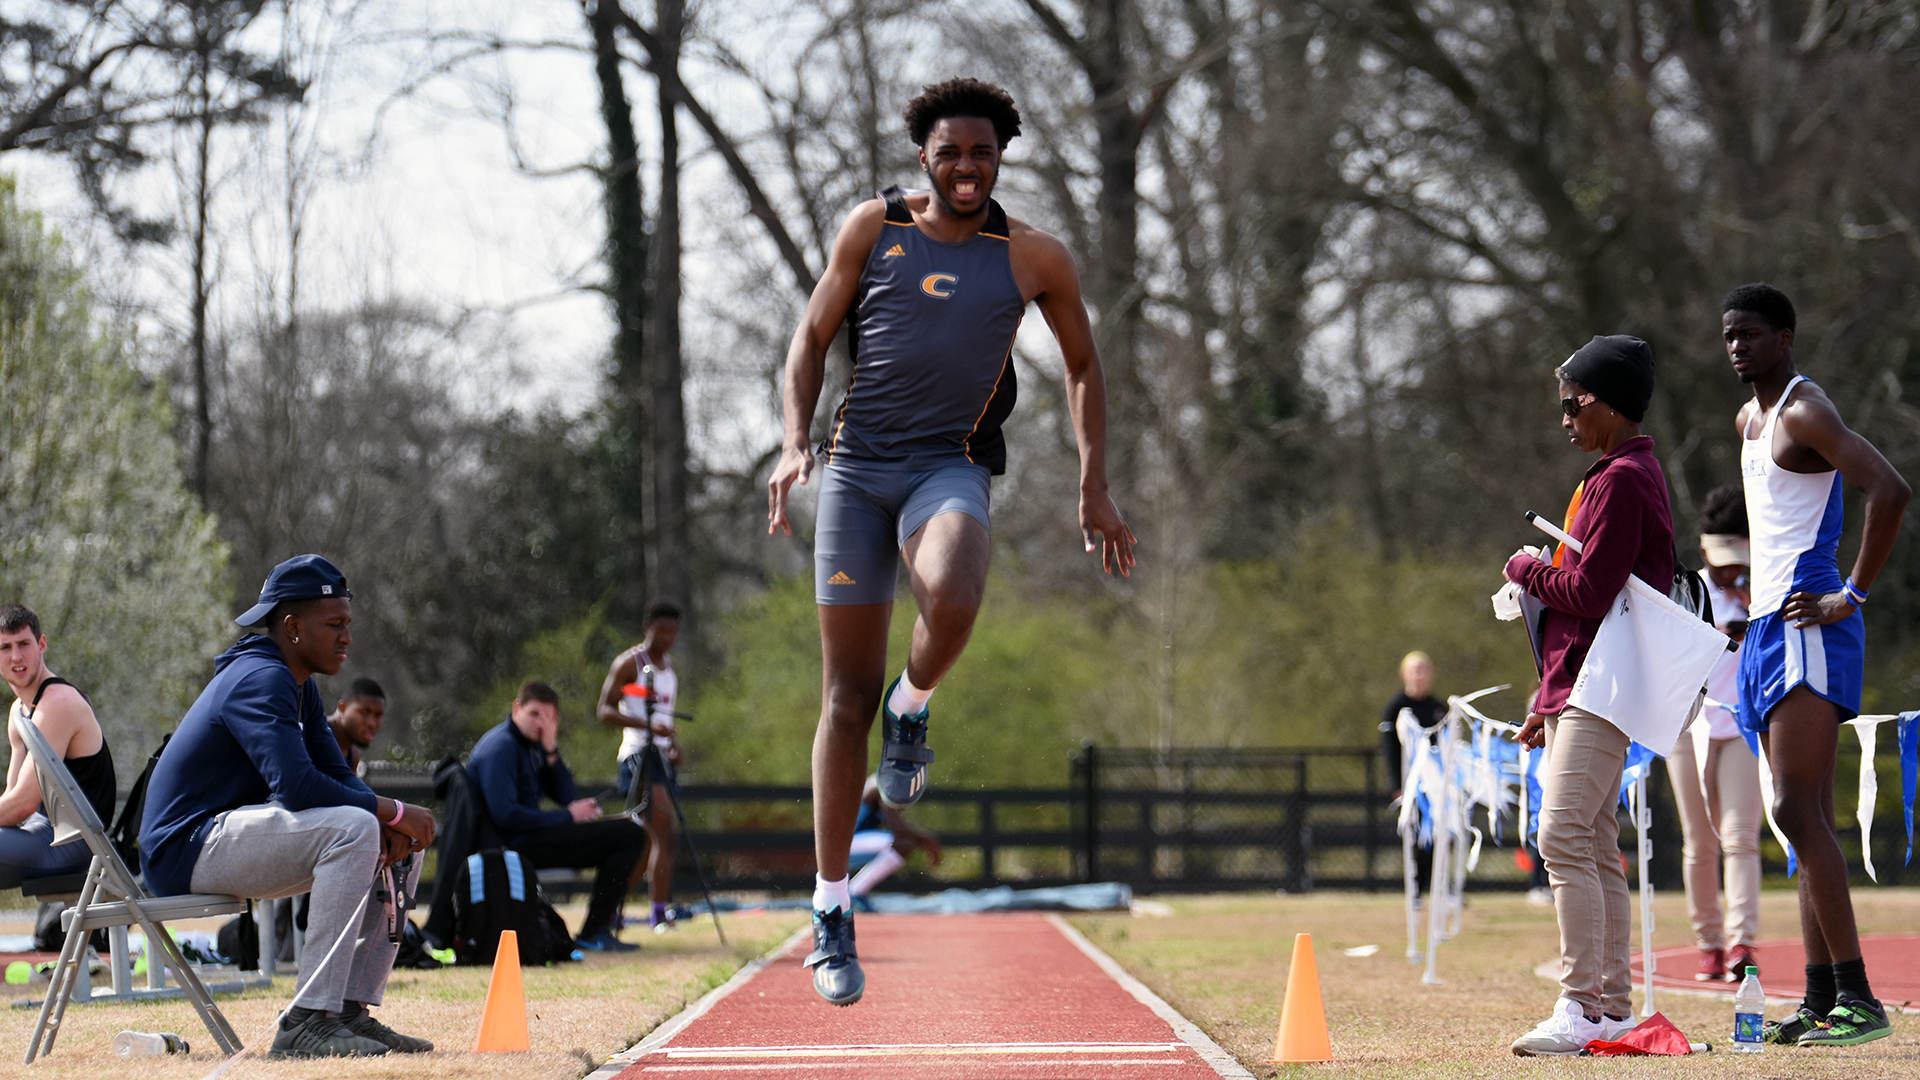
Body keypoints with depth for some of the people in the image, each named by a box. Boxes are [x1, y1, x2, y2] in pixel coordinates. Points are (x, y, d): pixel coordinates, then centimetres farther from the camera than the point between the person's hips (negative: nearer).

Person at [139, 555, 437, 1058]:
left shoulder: (301, 686, 15)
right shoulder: (261, 679, -18)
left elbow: (336, 776, 15)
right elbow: (296, 785, -30)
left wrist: (387, 827, -6)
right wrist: (390, 812, -21)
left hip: (235, 837, 10)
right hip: (186, 851, -10)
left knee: (401, 842, 7)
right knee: (351, 828, -29)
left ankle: (350, 1011, 1)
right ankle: (307, 1022, -31)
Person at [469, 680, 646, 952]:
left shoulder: (531, 744, 16)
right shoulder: (500, 747, -14)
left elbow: (564, 796, 9)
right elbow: (505, 815, -24)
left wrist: (551, 751, -6)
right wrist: (568, 817, -16)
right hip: (515, 844, -10)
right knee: (630, 836, -15)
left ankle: (602, 923, 16)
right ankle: (593, 934, -13)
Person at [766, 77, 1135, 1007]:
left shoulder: (1033, 258, 5)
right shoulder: (873, 227, 5)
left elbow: (1082, 368, 16)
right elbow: (812, 339, 10)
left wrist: (1094, 489, 9)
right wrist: (795, 443, -5)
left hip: (949, 467, -1)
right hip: (856, 466, 1)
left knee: (953, 599, -36)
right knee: (847, 695, -2)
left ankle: (912, 706, 0)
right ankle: (831, 911, 6)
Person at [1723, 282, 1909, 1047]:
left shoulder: (1804, 413, -11)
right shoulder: (1750, 419, 19)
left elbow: (1890, 491, -24)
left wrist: (1853, 596, -21)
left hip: (1807, 627, -10)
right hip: (1767, 626, 10)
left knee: (1798, 811, -16)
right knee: (1807, 818, 7)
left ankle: (1859, 998, -19)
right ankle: (1821, 1000, 6)